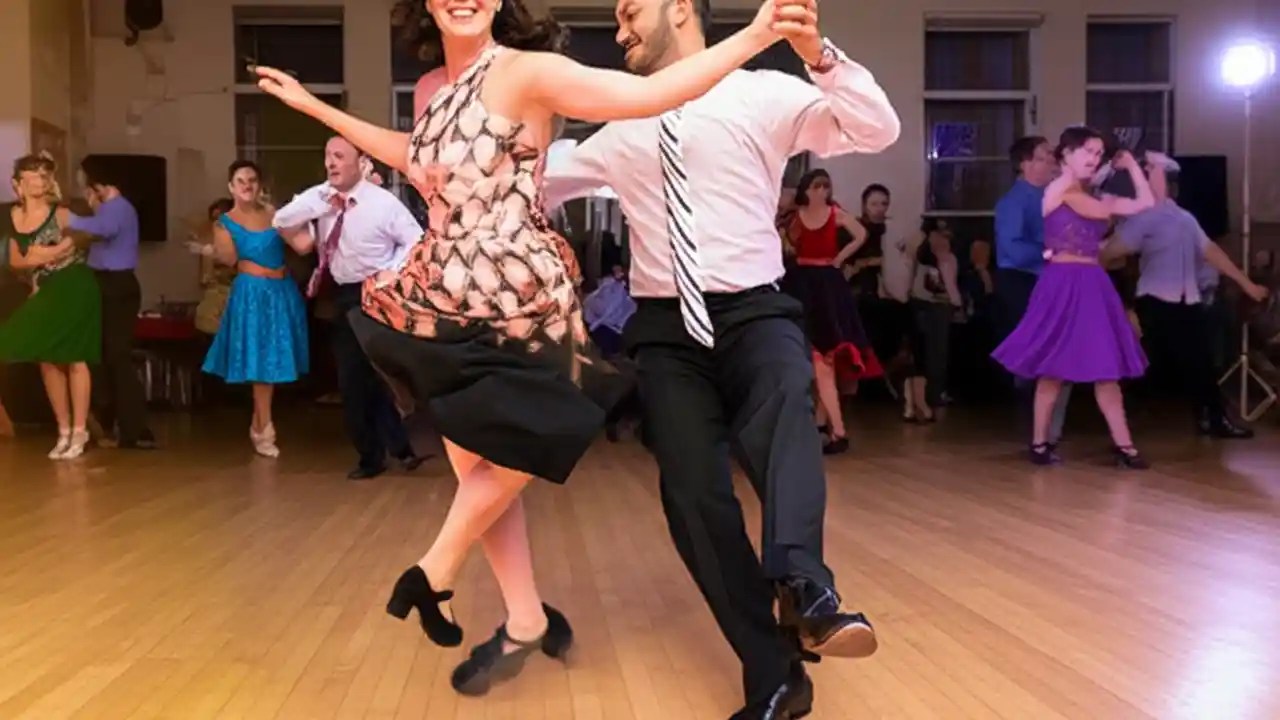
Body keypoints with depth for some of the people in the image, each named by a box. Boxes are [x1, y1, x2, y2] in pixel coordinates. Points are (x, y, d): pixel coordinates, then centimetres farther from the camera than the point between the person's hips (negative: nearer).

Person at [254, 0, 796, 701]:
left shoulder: (525, 71, -12)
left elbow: (648, 94, -22)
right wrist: (314, 105, 36)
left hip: (516, 301, -7)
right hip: (447, 300, 8)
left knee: (505, 462, 2)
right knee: (475, 464, 12)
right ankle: (525, 621, 28)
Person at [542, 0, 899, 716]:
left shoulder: (761, 95, 3)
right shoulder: (621, 131, 16)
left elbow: (878, 131, -8)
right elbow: (540, 185, 28)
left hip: (753, 312, -3)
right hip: (667, 330, 3)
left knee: (785, 401, -38)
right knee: (692, 494, -10)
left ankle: (803, 587, -50)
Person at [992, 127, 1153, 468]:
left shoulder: (1093, 196, 19)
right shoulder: (1058, 188, -3)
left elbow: (1146, 203, 15)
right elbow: (1102, 210, -10)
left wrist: (1131, 166, 17)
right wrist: (1107, 195, 11)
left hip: (1092, 285, 8)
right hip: (1063, 284, -8)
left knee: (1106, 367, 6)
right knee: (1054, 367, -1)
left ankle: (1123, 445, 10)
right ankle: (1039, 442, 9)